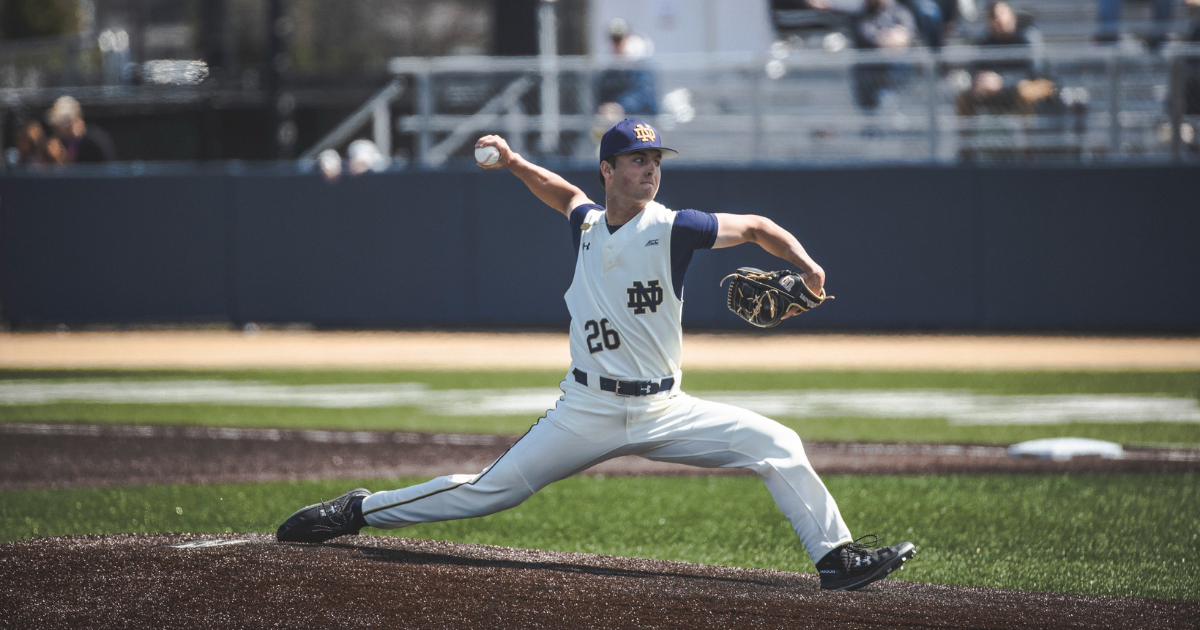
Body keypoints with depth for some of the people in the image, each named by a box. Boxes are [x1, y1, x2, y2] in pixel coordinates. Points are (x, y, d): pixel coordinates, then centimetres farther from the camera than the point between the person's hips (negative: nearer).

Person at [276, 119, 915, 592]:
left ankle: (835, 557, -10)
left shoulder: (672, 229, -7)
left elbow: (755, 226, -4)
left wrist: (804, 266, -19)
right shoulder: (588, 223, 5)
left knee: (775, 445, -17)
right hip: (587, 411, 1)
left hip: (664, 411, -1)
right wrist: (513, 163, 19)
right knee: (491, 489, 0)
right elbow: (569, 196, 30)